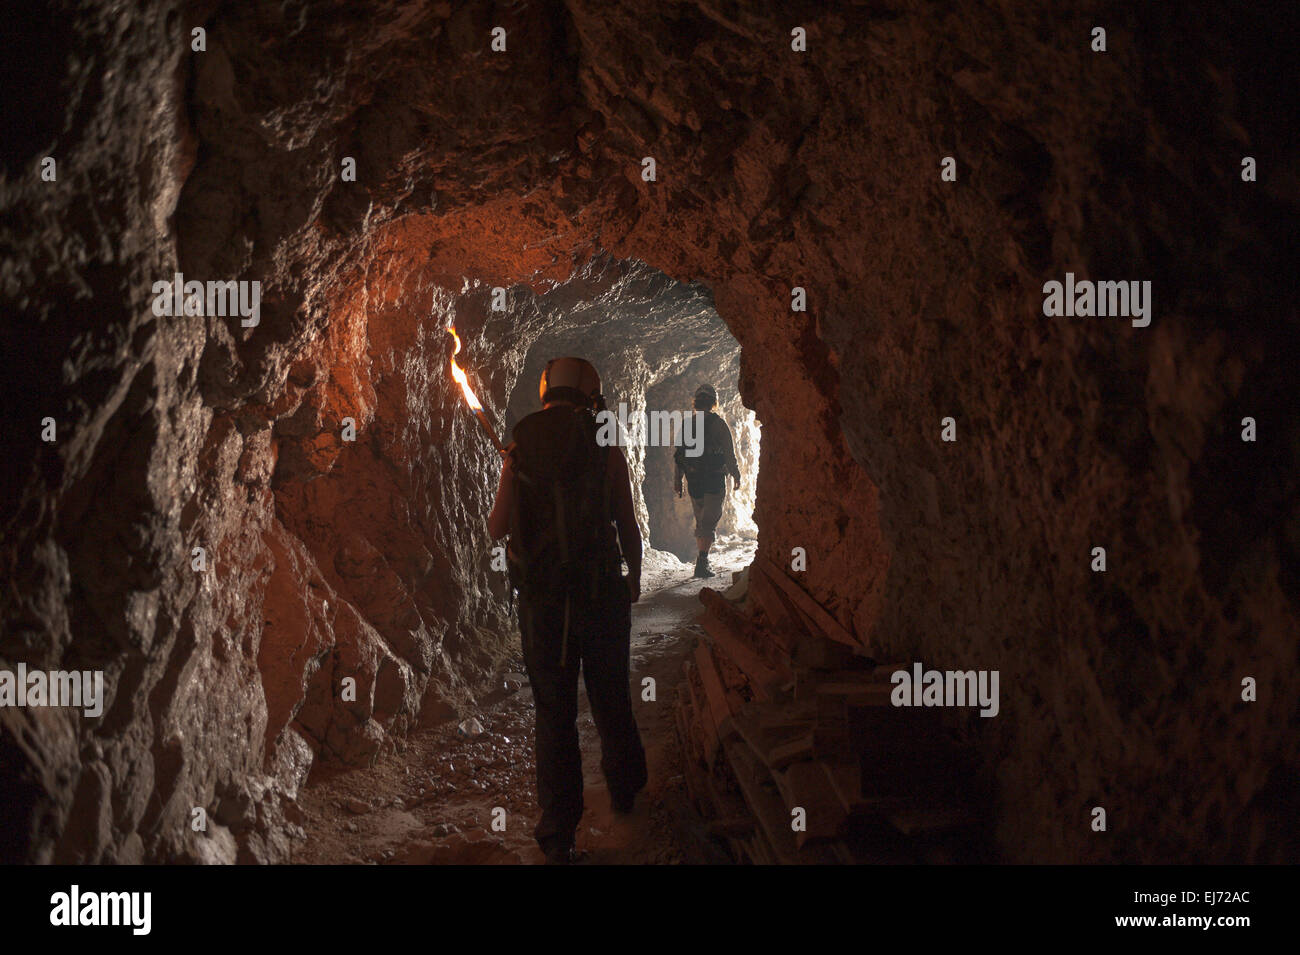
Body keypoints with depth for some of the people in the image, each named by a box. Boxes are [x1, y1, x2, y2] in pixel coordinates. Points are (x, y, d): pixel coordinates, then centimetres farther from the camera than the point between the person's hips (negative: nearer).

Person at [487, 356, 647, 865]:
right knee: (611, 699, 18)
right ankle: (624, 789, 38)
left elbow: (496, 529, 0)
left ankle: (559, 832, 4)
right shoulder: (606, 450, -4)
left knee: (554, 712, 6)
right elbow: (628, 527, -1)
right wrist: (635, 577, 16)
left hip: (542, 600, 0)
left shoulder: (519, 451, -1)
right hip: (600, 593, 0)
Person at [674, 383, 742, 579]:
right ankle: (702, 562, -18)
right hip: (714, 480, -4)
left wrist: (677, 482, 16)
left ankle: (702, 561, 22)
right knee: (709, 522, -6)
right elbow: (729, 454, -6)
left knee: (700, 521, 17)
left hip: (694, 482, 4)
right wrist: (736, 475, 7)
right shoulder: (718, 424, -7)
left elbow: (678, 455, 9)